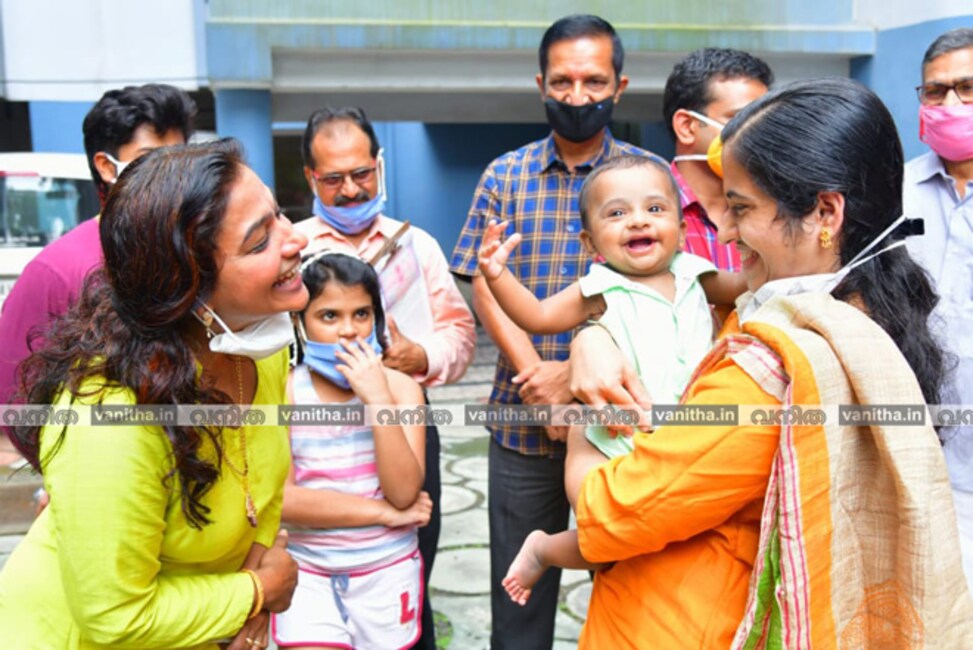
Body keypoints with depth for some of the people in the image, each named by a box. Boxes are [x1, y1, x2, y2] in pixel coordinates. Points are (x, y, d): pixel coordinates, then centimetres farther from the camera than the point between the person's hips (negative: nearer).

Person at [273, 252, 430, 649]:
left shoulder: (401, 387, -5)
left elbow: (404, 493, -15)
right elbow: (282, 499, -16)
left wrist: (379, 400, -23)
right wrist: (384, 513, -14)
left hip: (387, 568, 2)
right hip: (306, 569, -1)